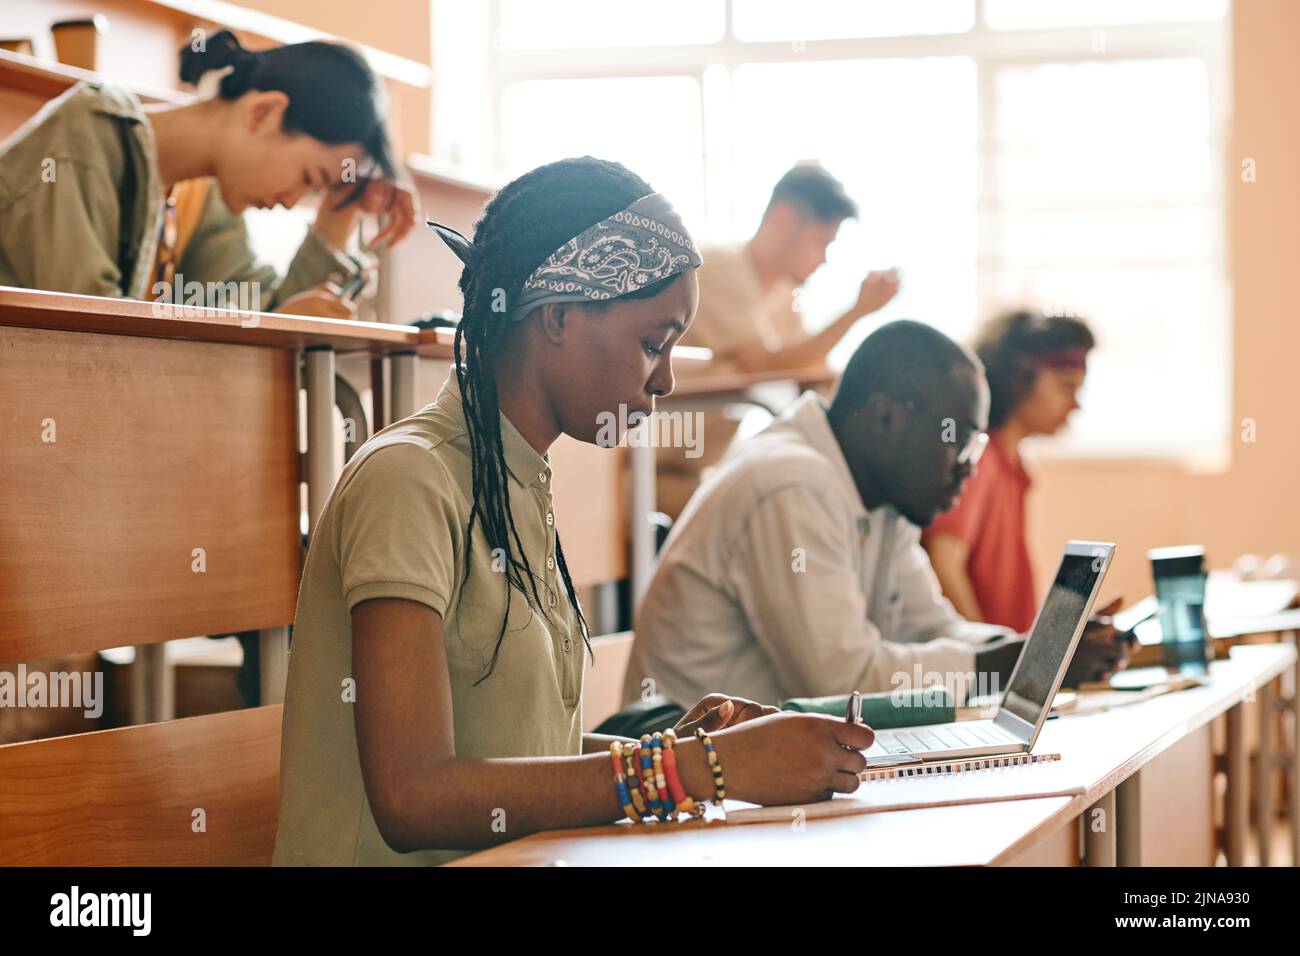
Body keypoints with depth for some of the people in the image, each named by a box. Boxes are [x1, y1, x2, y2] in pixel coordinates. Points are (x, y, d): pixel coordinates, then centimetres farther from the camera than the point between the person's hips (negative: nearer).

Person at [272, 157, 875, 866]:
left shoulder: (522, 487, 15)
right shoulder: (409, 480, -12)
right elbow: (413, 796, -22)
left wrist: (671, 749, 0)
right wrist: (698, 767, -22)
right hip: (411, 861, -8)